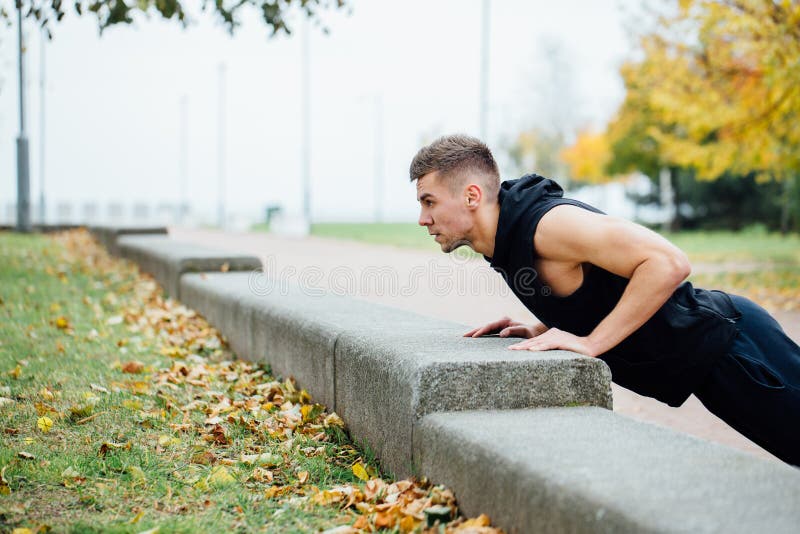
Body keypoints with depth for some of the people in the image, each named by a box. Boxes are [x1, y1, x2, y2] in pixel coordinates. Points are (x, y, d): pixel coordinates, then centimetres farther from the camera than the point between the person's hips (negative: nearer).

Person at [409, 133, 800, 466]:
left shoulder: (547, 222, -26)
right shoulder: (506, 239, 5)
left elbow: (668, 264, -31)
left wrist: (591, 342, -28)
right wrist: (542, 331, 1)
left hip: (725, 343, -9)